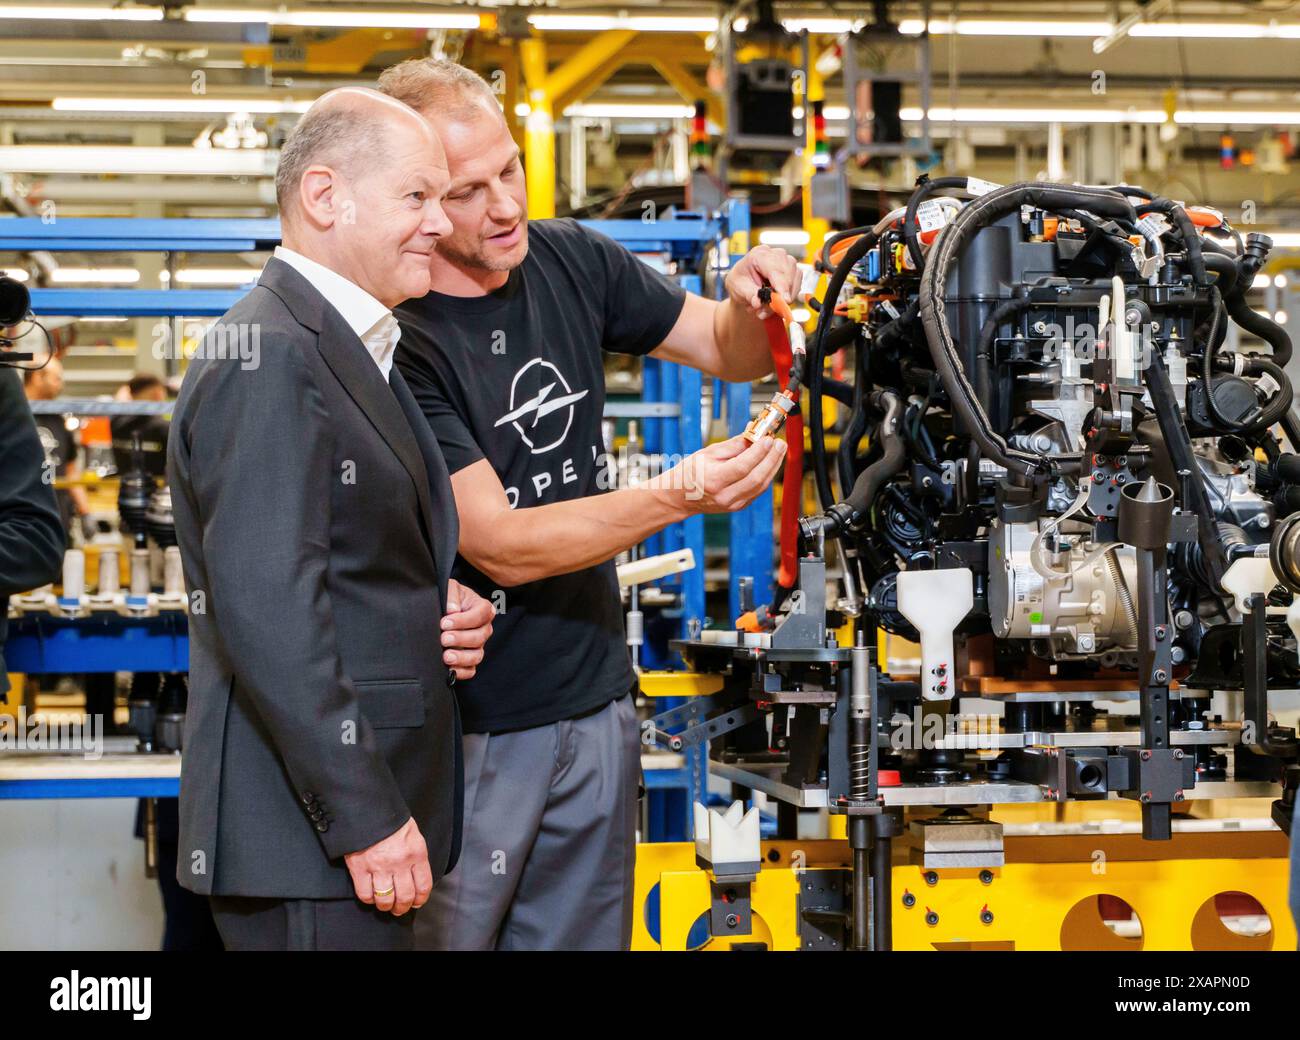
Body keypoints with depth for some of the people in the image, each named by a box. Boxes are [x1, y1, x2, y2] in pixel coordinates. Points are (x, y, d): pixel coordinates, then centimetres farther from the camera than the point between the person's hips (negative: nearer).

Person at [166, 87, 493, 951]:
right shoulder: (269, 354, -15)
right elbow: (265, 606, -23)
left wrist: (444, 610, 5)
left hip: (374, 807, 10)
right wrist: (365, 816, -22)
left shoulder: (357, 352, 17)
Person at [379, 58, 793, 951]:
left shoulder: (571, 261, 1)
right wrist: (676, 499, -30)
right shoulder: (397, 337, -18)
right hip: (473, 728, -6)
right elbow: (497, 544, -21)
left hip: (597, 701, 6)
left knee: (585, 936, 14)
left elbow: (730, 352, 12)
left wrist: (750, 302, -12)